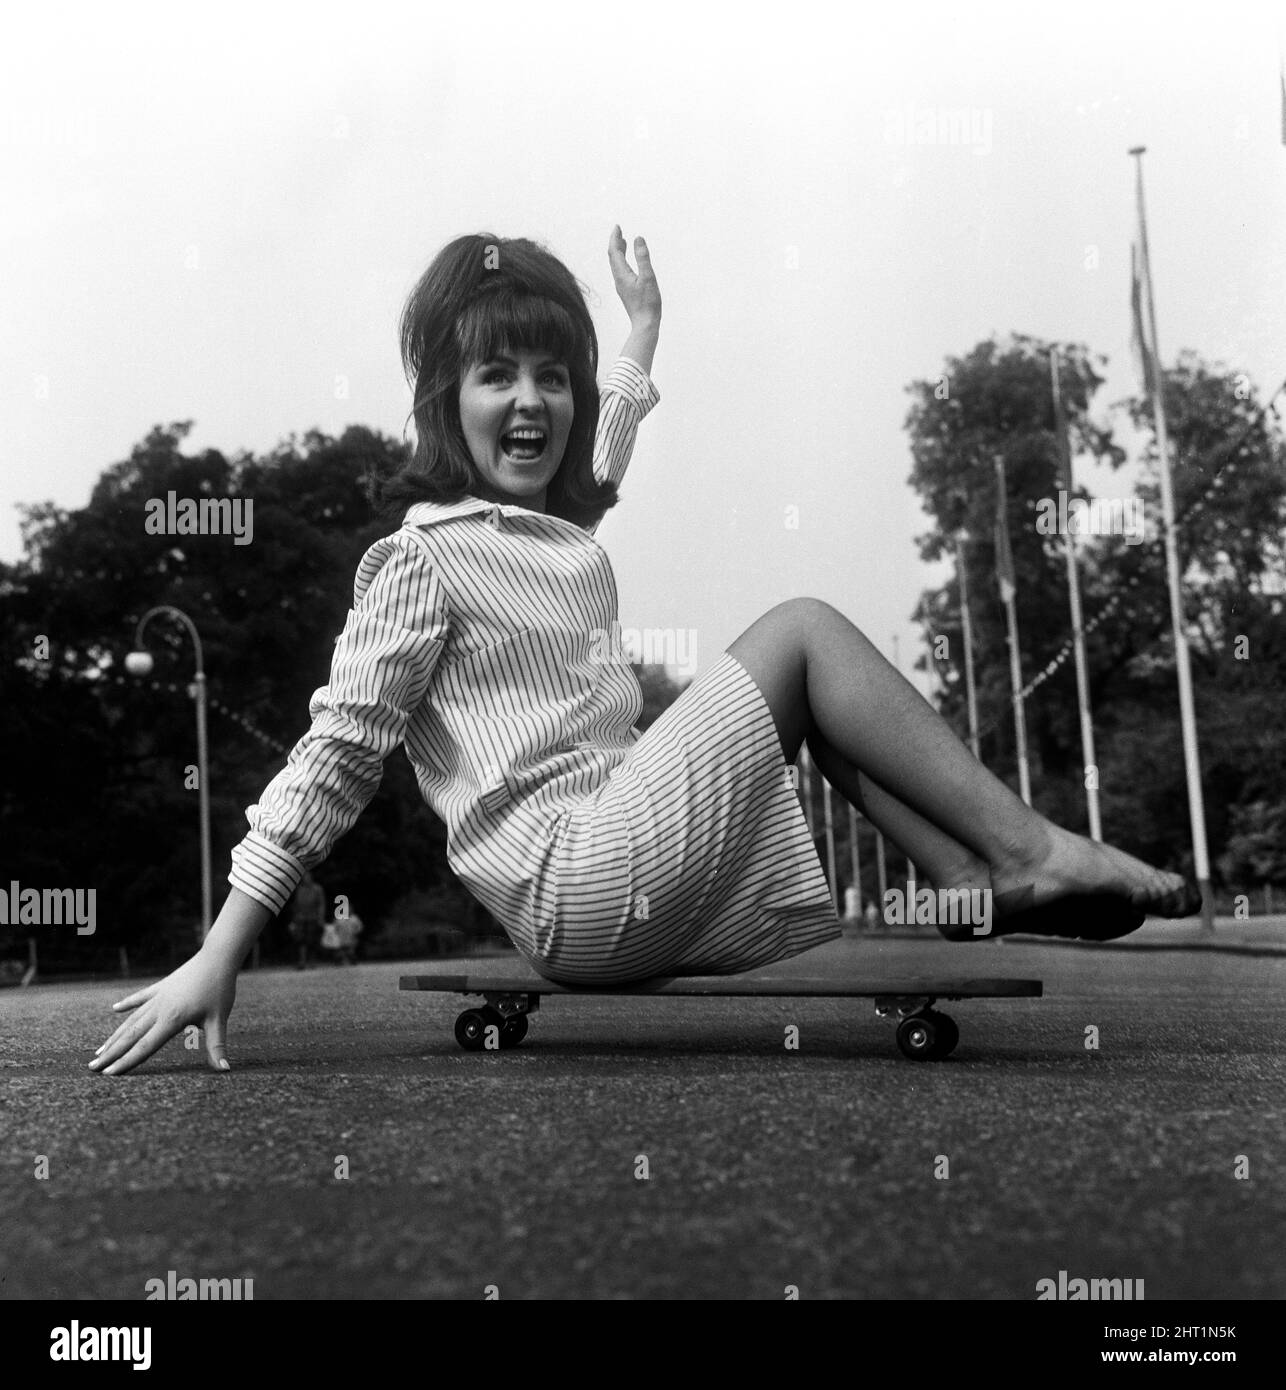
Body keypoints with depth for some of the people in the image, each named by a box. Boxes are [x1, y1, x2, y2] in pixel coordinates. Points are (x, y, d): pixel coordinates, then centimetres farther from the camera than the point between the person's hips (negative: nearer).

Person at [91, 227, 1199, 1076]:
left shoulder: (564, 530, 17)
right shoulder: (425, 557, -7)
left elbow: (605, 449, 42)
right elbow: (336, 754, -8)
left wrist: (644, 333, 50)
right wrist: (217, 962, -11)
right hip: (578, 888, -9)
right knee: (805, 630, -8)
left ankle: (983, 882, 0)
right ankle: (1032, 850, -4)